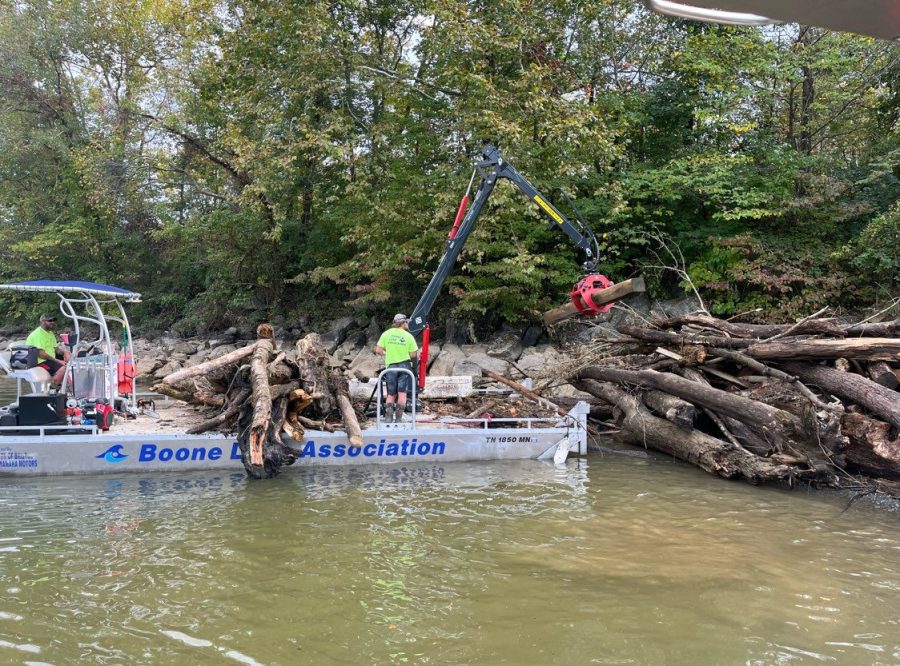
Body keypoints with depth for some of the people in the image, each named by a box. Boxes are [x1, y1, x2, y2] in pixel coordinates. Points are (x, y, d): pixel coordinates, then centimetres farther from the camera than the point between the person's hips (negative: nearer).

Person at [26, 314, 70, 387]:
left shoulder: (50, 333, 17)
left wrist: (64, 353, -6)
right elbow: (41, 353, -23)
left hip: (50, 358, 10)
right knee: (63, 369, -29)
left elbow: (56, 348, 18)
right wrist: (57, 361, -24)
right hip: (40, 361, -10)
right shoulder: (38, 334, -15)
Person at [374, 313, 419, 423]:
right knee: (402, 393, 1)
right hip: (404, 365, -2)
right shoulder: (408, 336, -4)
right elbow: (413, 354, -3)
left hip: (391, 366, 2)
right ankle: (398, 419, -2)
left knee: (391, 394, 11)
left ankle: (389, 418, -1)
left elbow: (378, 350, -4)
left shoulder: (386, 334, 0)